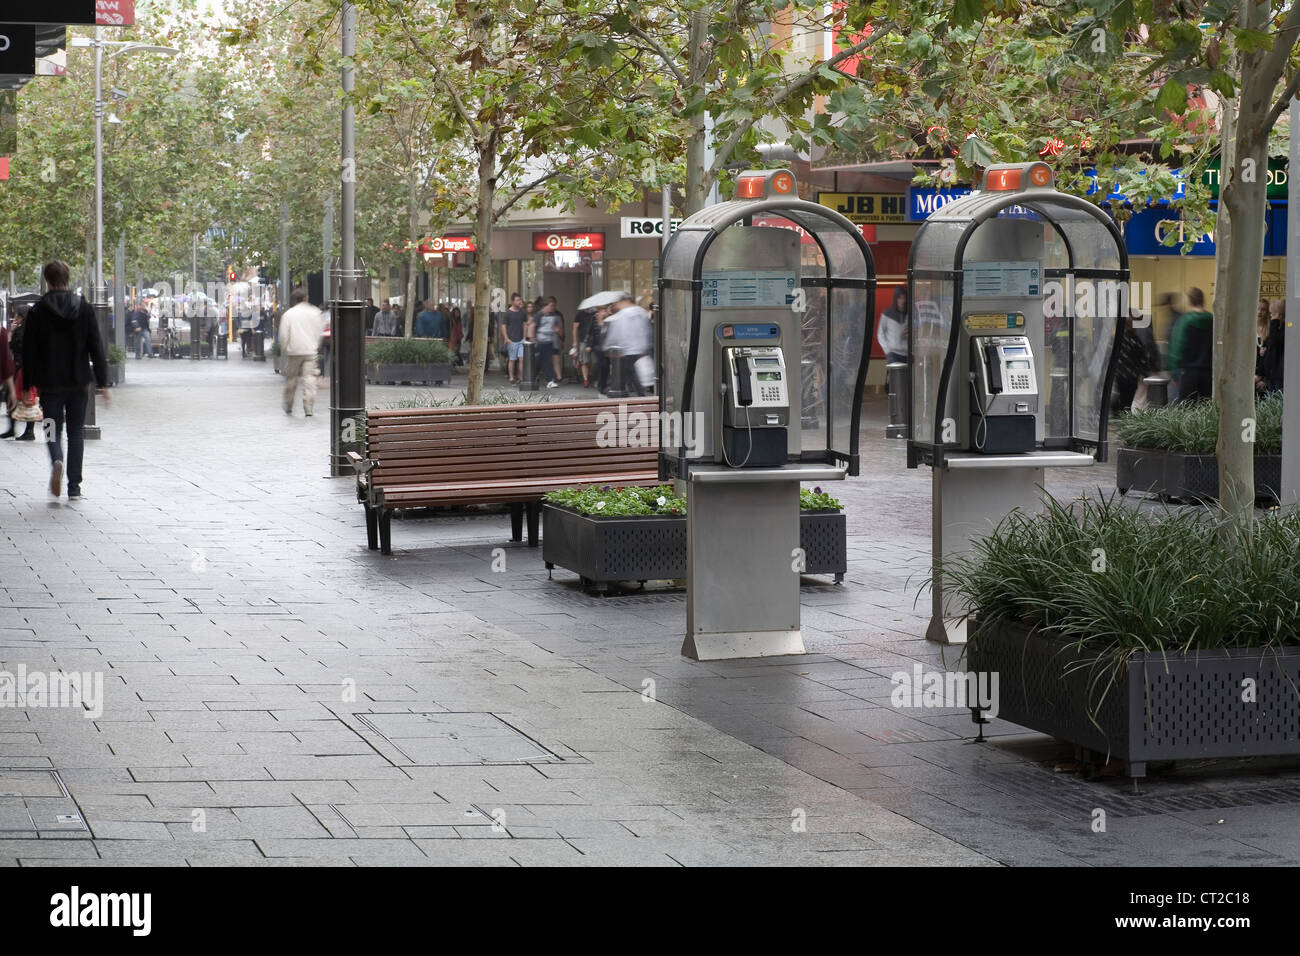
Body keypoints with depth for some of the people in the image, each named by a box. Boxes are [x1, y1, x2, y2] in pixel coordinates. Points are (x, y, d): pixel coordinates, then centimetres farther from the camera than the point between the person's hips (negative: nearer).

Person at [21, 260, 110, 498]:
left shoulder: (37, 311, -4)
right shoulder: (84, 308, 0)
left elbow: (29, 351, -3)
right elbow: (97, 347, 0)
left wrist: (28, 385, 4)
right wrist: (102, 382, 2)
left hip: (49, 383, -1)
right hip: (78, 382, 1)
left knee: (54, 429, 8)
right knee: (76, 432, 10)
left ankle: (57, 461, -24)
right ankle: (74, 486, 8)